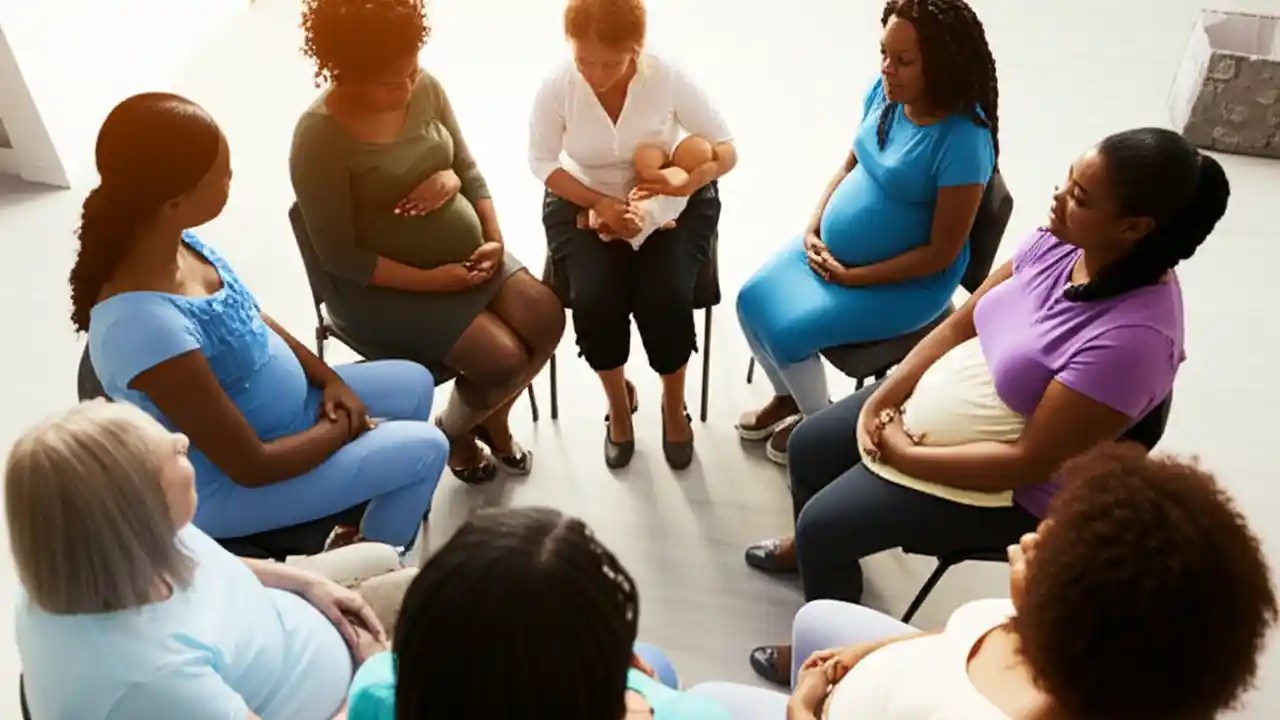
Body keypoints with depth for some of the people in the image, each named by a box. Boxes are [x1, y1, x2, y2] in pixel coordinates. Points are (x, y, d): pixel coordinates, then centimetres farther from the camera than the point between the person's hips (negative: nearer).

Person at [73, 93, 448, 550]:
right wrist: (343, 427, -14)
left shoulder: (170, 240, -14)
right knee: (424, 449, -7)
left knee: (415, 384, 12)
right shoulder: (147, 328, -38)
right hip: (229, 486, -8)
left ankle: (391, 505, 33)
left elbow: (252, 321, 5)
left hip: (272, 411, 8)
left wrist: (330, 380, -4)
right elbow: (251, 465, -29)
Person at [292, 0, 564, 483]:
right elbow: (340, 256, -19)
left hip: (464, 252, 6)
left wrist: (495, 239, -10)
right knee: (503, 359, -19)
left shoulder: (426, 88, -5)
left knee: (546, 318, -11)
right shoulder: (320, 136, -22)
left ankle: (494, 418, 17)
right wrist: (429, 280, -22)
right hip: (381, 286, -6)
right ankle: (454, 433, 16)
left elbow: (468, 169, 6)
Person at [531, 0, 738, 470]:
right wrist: (601, 204, -23)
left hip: (670, 203, 0)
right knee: (594, 300, -24)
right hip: (583, 204, 1)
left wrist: (689, 182, -35)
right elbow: (542, 163, -9)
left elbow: (726, 150, -13)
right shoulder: (556, 87, -18)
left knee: (667, 299, -24)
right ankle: (617, 400, 9)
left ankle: (674, 405, 8)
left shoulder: (668, 78, -19)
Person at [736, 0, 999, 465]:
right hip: (831, 247, 7)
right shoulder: (884, 93, -6)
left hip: (906, 282, -7)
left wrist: (852, 277, -19)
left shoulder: (963, 141, -28)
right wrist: (812, 230, -4)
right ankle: (786, 396, 26)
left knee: (788, 331, -16)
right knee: (752, 302, -1)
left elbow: (941, 253, -23)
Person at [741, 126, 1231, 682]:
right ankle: (809, 549, 44)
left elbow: (1031, 461, -30)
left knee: (824, 523, -10)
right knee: (809, 446, 11)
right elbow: (959, 325, -3)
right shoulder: (1059, 244, -12)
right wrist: (881, 400, -12)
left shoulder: (1132, 336, -34)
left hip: (1009, 487, -7)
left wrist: (905, 455, -23)